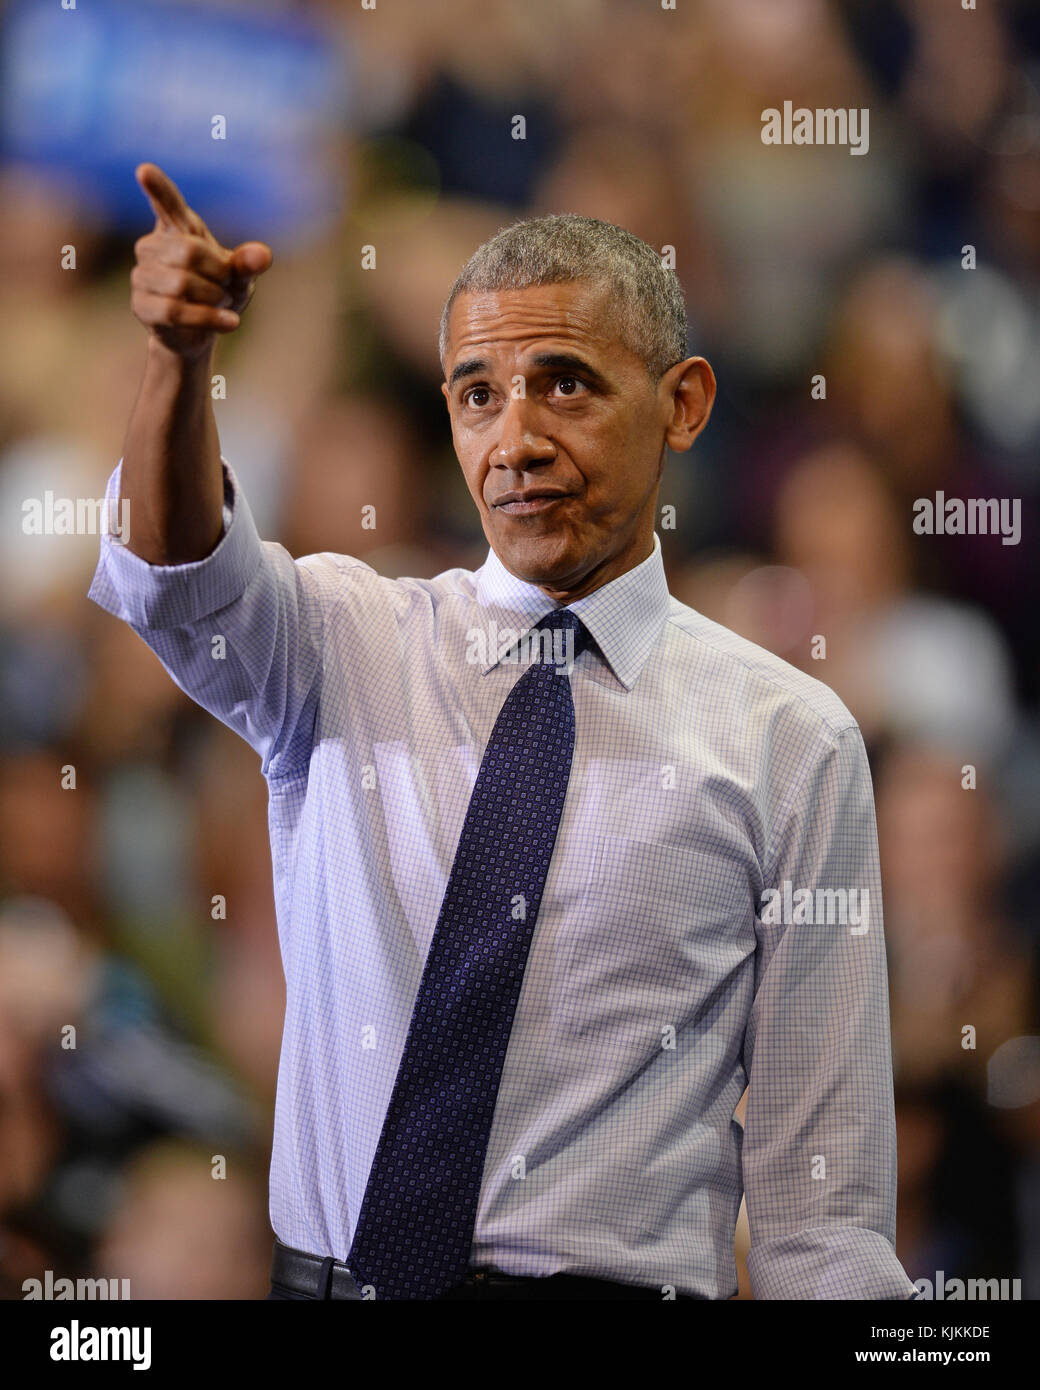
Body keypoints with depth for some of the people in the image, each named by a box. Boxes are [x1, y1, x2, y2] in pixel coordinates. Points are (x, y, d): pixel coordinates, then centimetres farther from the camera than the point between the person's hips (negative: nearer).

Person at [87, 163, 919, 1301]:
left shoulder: (788, 738, 1)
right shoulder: (350, 641, 7)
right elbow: (183, 585, -17)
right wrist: (179, 362, -34)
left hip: (614, 1279, -2)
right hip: (323, 1275, 2)